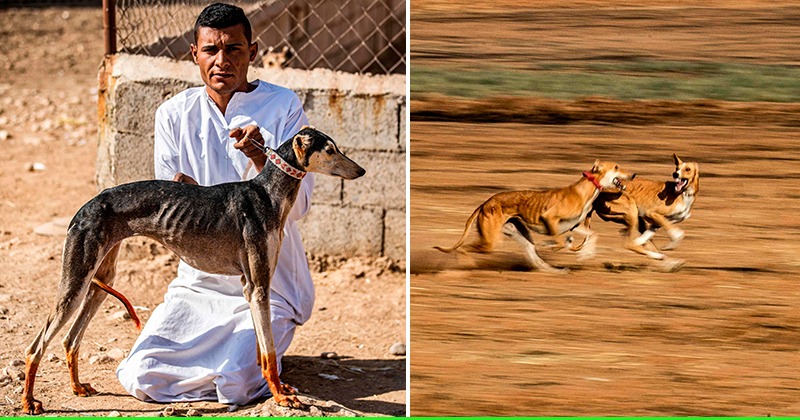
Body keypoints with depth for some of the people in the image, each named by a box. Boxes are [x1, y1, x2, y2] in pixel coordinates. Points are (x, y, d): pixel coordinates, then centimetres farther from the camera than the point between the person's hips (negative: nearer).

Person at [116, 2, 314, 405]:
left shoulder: (282, 106, -5)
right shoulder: (174, 114, 2)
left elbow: (296, 205, -11)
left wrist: (261, 159, -31)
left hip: (268, 284, -3)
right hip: (199, 278, 3)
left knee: (235, 387, -24)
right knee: (142, 379, -13)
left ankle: (263, 349, 12)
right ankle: (228, 349, 16)